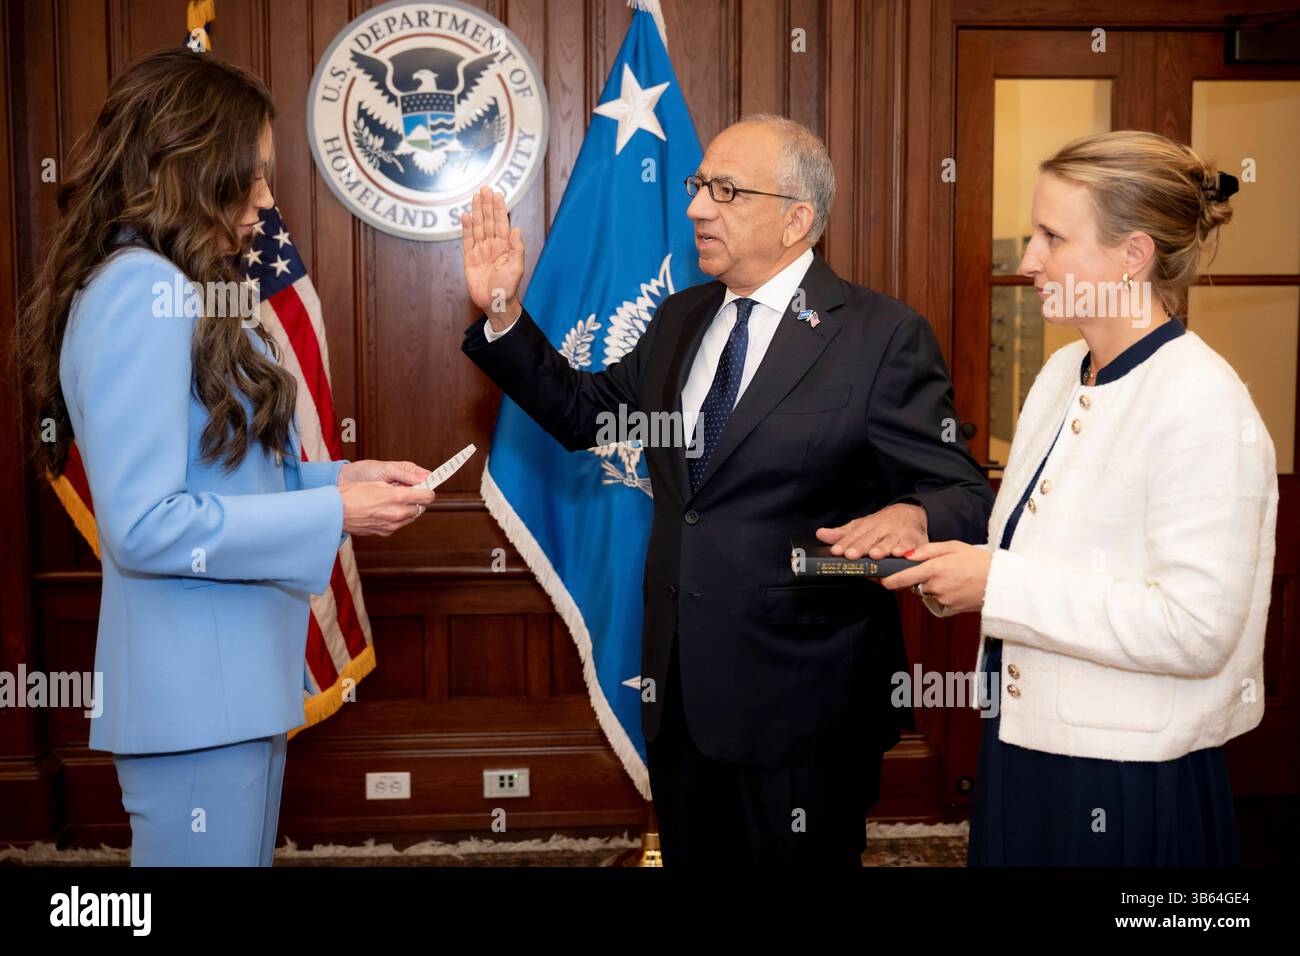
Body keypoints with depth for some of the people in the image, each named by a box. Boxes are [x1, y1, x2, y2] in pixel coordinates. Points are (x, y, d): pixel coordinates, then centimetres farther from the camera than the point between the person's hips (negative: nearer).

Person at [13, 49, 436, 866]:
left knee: (245, 854, 20)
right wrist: (335, 513, -18)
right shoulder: (139, 291, -17)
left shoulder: (178, 292, 14)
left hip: (234, 680, 10)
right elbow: (146, 525, -23)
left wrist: (341, 477, 3)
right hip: (196, 695, -10)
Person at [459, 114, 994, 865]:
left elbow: (963, 497, -11)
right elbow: (583, 413, 16)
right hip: (680, 693, 6)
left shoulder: (884, 337, -11)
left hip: (803, 707, -6)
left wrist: (912, 518, -34)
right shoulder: (680, 320, 8)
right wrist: (504, 312, 6)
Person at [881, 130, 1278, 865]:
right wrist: (951, 564, -4)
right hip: (1025, 749, 7)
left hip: (1130, 792, -7)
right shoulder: (1064, 373, 6)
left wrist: (996, 585, -24)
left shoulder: (1202, 405, -19)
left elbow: (1196, 629, -24)